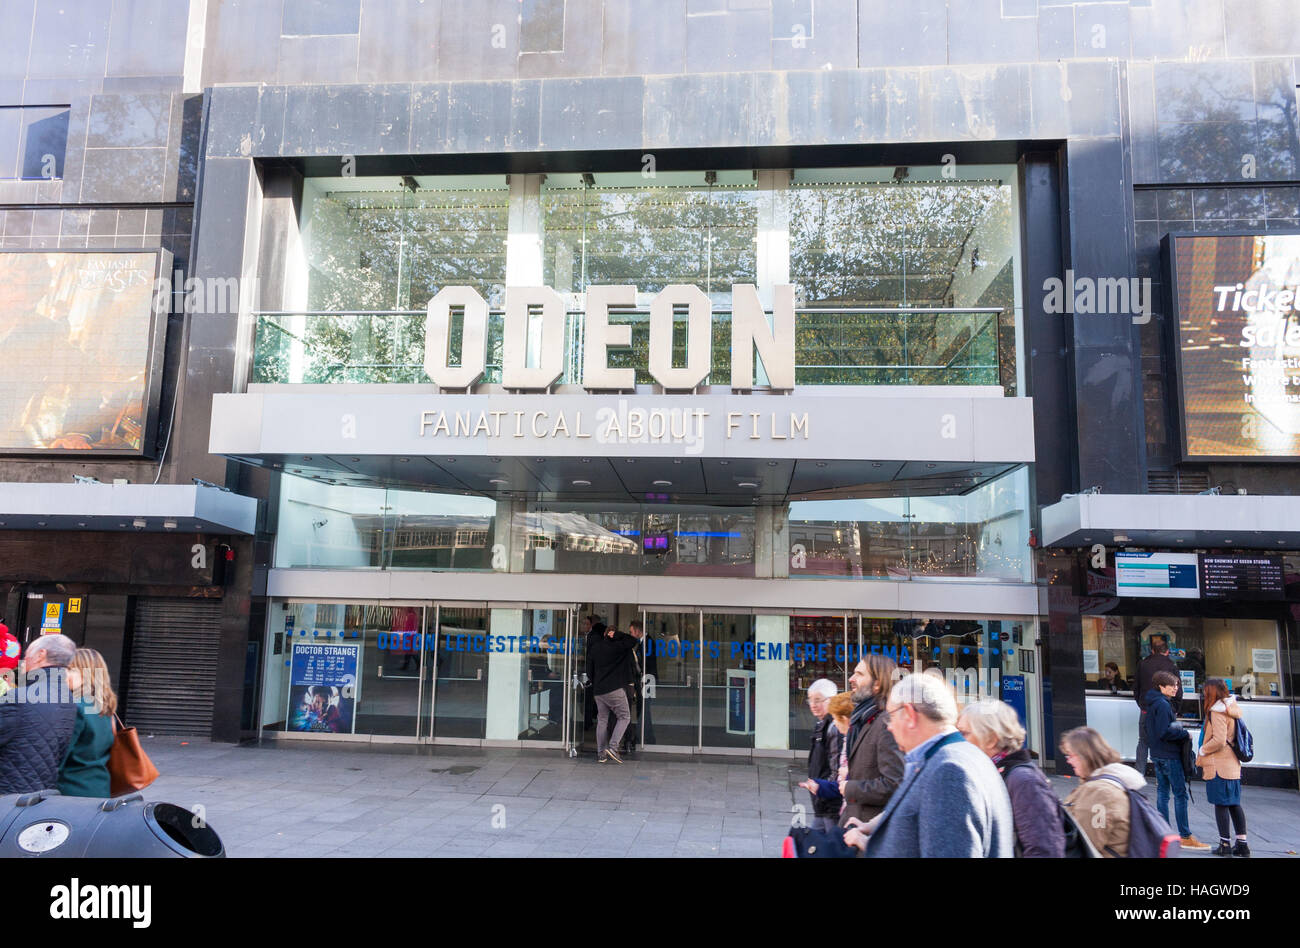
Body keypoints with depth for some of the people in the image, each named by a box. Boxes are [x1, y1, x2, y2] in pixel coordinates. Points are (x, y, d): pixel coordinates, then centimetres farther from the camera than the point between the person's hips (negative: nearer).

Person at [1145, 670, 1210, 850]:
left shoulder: (1153, 703, 13)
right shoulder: (1163, 705, -17)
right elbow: (1164, 732, -23)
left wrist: (1179, 730, 9)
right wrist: (1185, 734, -11)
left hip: (1158, 754, 10)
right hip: (1169, 756, -10)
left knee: (1162, 793, 12)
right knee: (1180, 794, -4)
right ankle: (1185, 837, 0)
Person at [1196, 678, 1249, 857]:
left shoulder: (1217, 711, -15)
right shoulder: (1231, 710, 13)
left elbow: (1219, 741, -21)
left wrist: (1202, 750, -7)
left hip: (1219, 765, -9)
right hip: (1233, 764, 9)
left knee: (1221, 804, -3)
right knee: (1234, 804, 11)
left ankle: (1225, 844, 1)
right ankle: (1242, 844, 14)